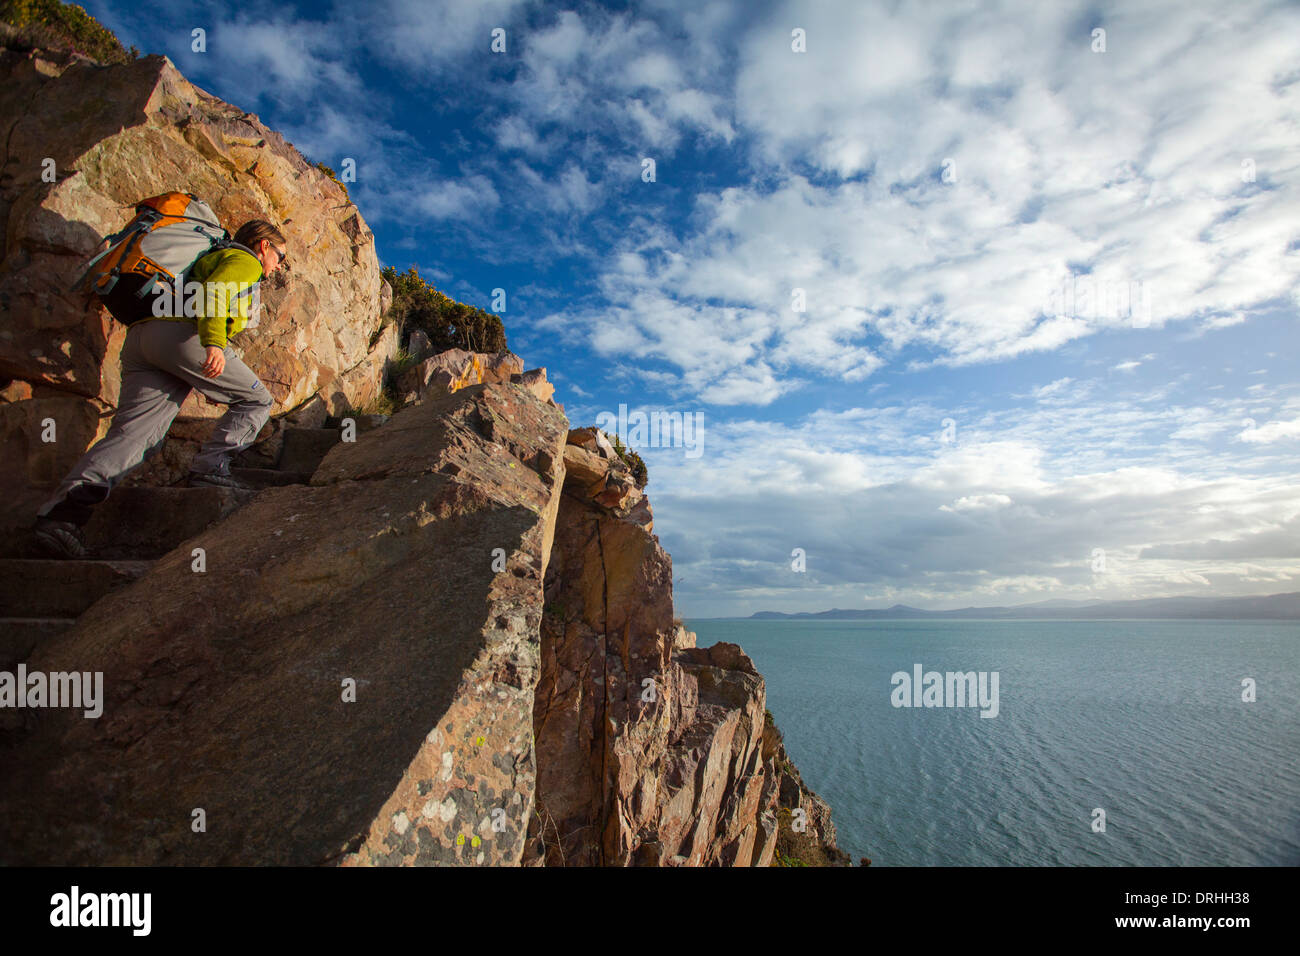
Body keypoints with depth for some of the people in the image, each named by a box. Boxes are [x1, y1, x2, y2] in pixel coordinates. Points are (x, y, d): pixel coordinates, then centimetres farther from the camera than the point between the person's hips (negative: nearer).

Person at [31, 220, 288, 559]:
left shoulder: (217, 257, 40)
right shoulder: (245, 261, 10)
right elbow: (214, 291, -12)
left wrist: (210, 385, 39)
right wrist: (214, 342, -29)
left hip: (139, 340, 8)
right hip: (179, 334, -8)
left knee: (130, 434, -5)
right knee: (256, 401, 4)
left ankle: (58, 513, -19)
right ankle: (209, 467, -8)